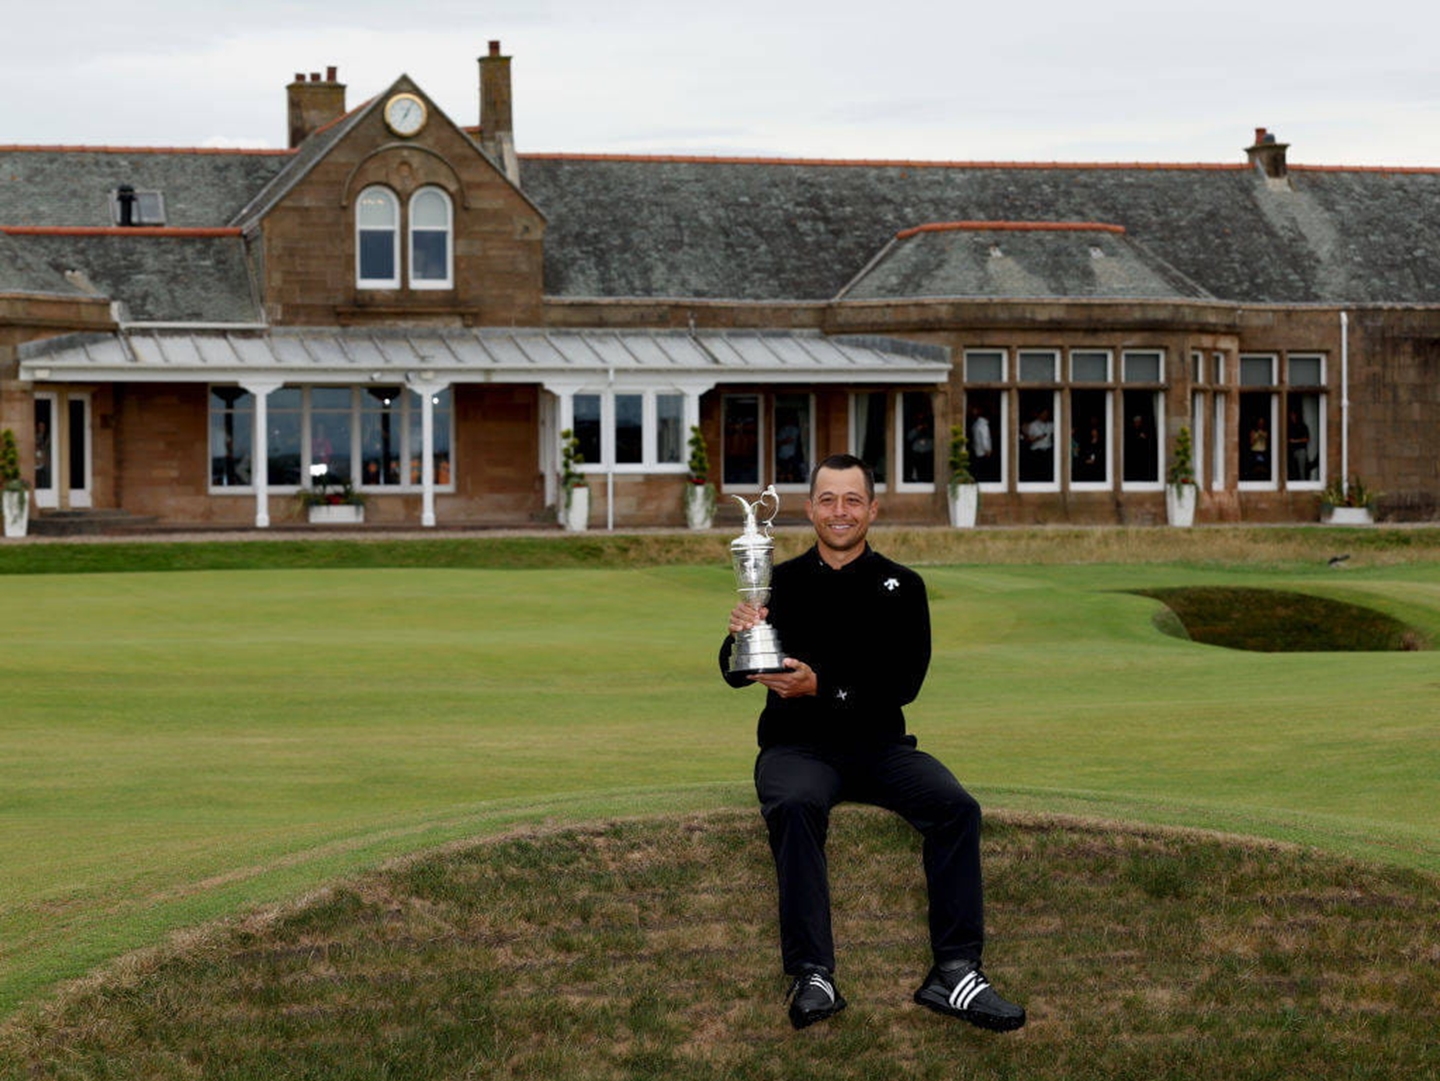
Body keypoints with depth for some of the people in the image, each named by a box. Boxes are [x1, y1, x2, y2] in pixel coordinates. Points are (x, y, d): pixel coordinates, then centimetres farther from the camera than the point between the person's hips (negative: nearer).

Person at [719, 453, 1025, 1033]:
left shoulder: (902, 587, 8)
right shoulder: (782, 582, 6)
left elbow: (903, 683, -4)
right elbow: (735, 675, 1)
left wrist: (821, 687, -18)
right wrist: (742, 637, -23)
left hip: (879, 745, 2)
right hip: (798, 746, -2)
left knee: (956, 806, -25)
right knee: (795, 805, -35)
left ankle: (954, 973, -23)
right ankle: (811, 976, -35)